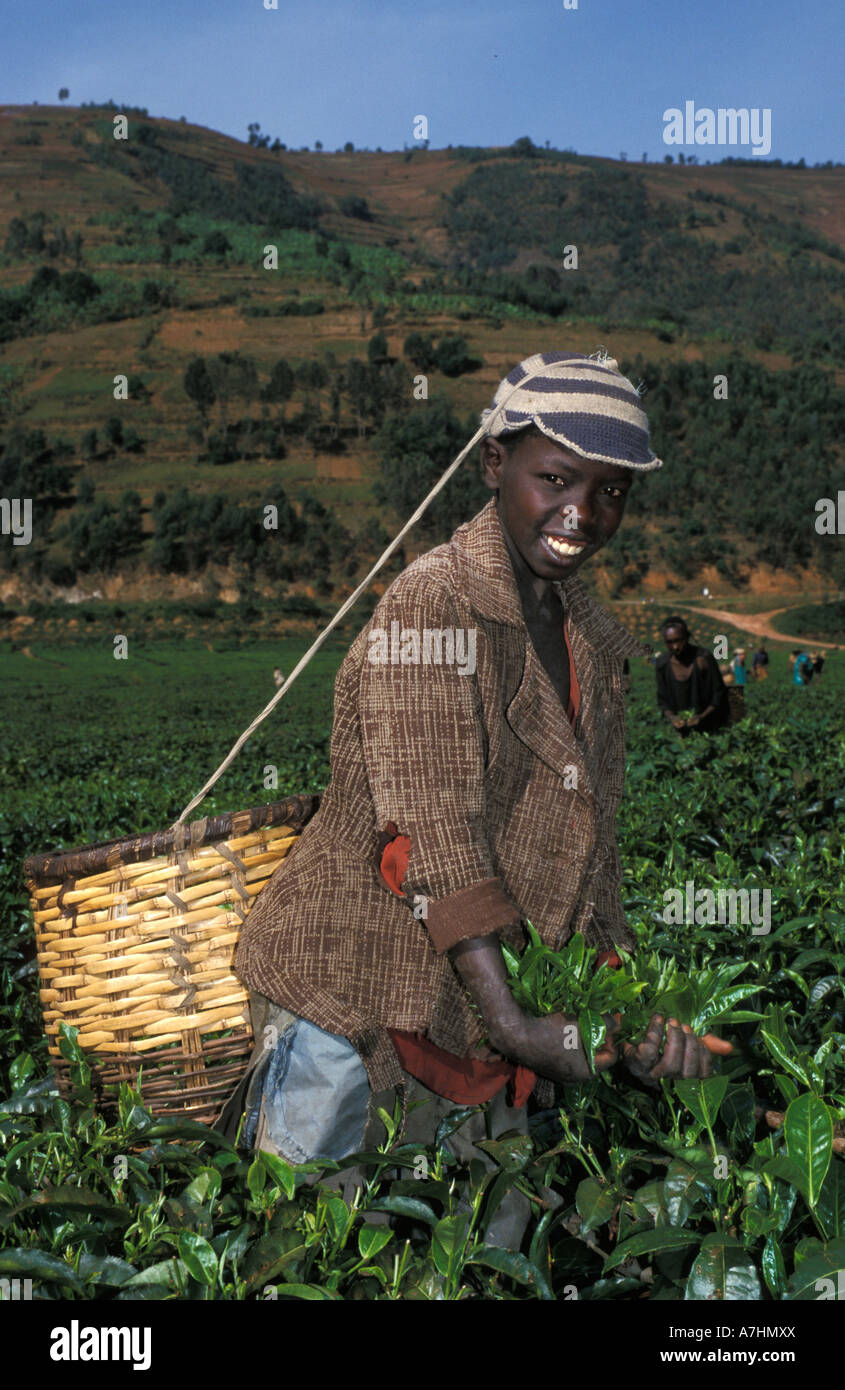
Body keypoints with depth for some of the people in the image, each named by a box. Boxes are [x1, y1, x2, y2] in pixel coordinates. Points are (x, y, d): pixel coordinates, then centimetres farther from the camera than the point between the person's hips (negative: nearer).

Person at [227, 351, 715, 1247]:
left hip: (486, 1020, 8)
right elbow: (435, 831, -24)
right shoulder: (434, 603, -15)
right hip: (358, 1004, -7)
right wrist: (509, 1019, -29)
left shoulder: (592, 641, 11)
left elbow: (585, 850, 10)